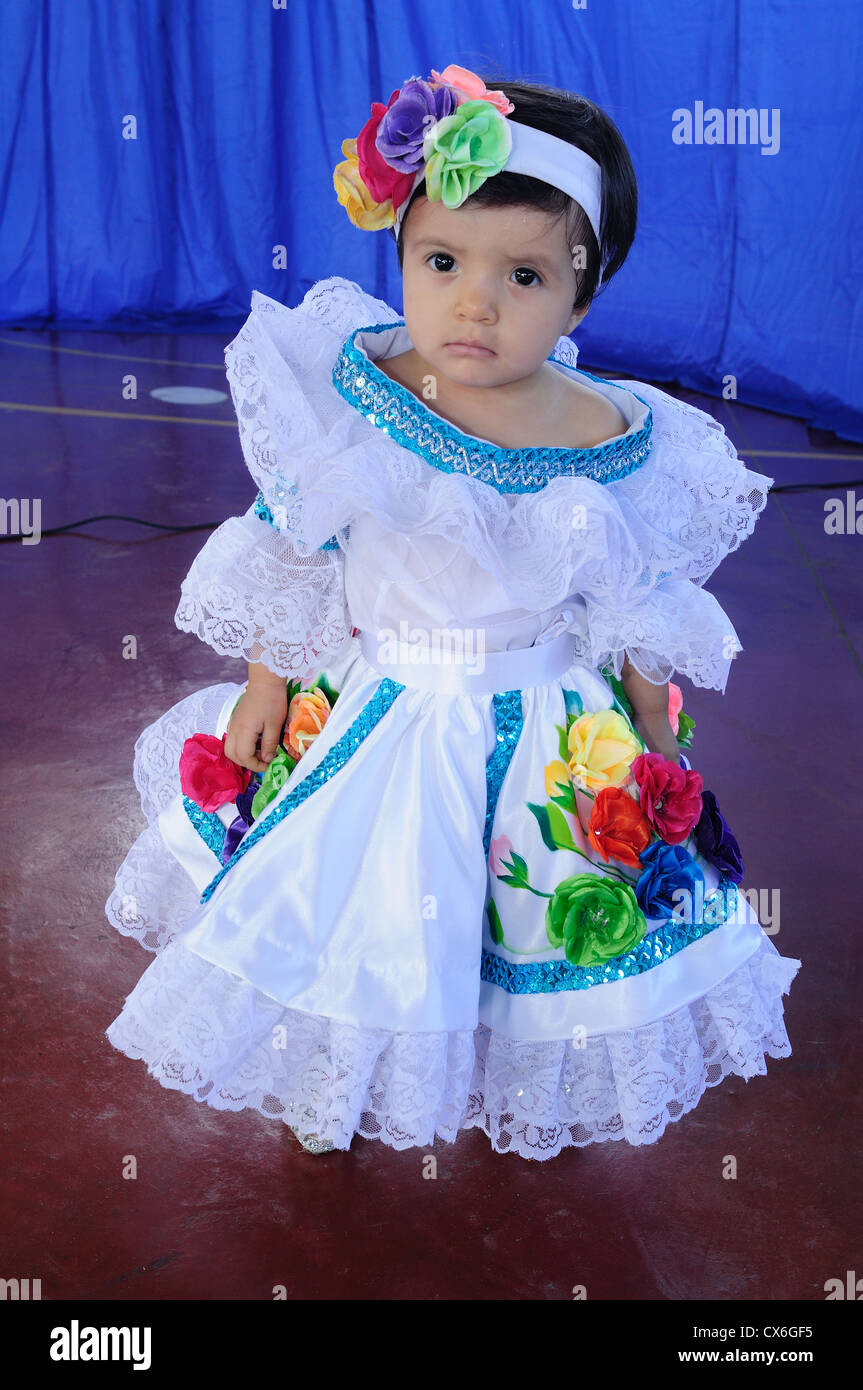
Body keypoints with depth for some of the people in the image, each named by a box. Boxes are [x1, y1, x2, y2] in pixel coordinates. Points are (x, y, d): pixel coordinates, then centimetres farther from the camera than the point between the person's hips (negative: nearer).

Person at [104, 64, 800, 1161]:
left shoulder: (618, 451, -18)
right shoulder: (349, 405, -18)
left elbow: (641, 616, -3)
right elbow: (291, 565, -4)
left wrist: (655, 740, 5)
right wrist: (264, 683, 1)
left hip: (552, 739, 0)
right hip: (368, 719, 0)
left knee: (532, 932, 17)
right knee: (343, 911, 17)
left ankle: (526, 1092, 50)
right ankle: (328, 1089, 48)